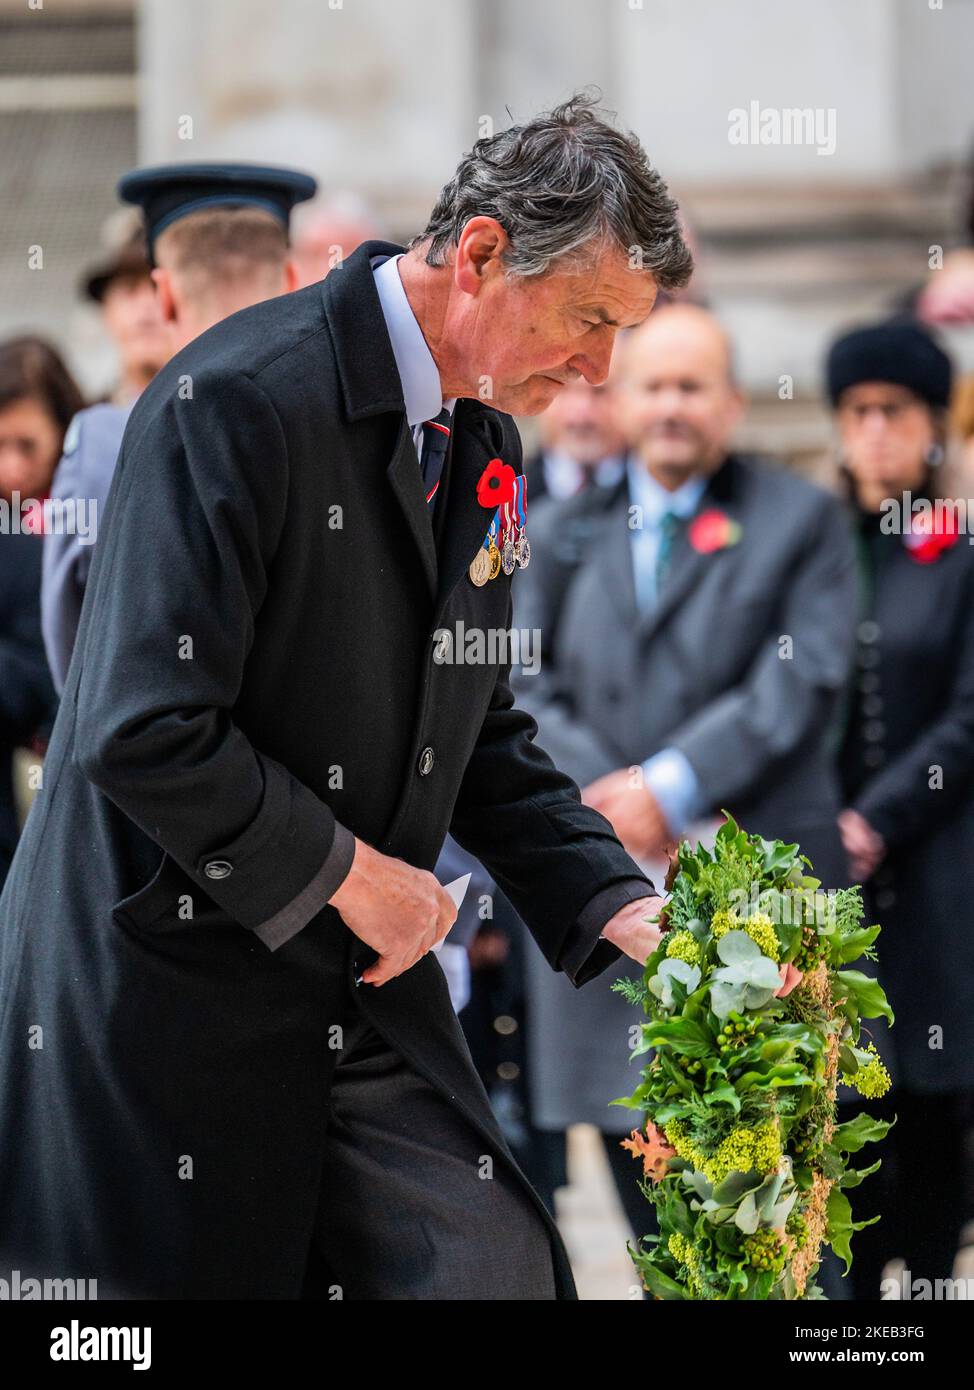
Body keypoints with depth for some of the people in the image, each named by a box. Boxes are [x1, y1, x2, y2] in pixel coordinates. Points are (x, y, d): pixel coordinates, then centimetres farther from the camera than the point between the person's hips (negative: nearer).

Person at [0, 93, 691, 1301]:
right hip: (173, 994, -8)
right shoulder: (237, 402, -20)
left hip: (365, 993, 8)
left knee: (500, 1269, 1)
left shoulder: (481, 437, 9)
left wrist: (616, 908, 2)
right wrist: (347, 873, -15)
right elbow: (143, 733, -25)